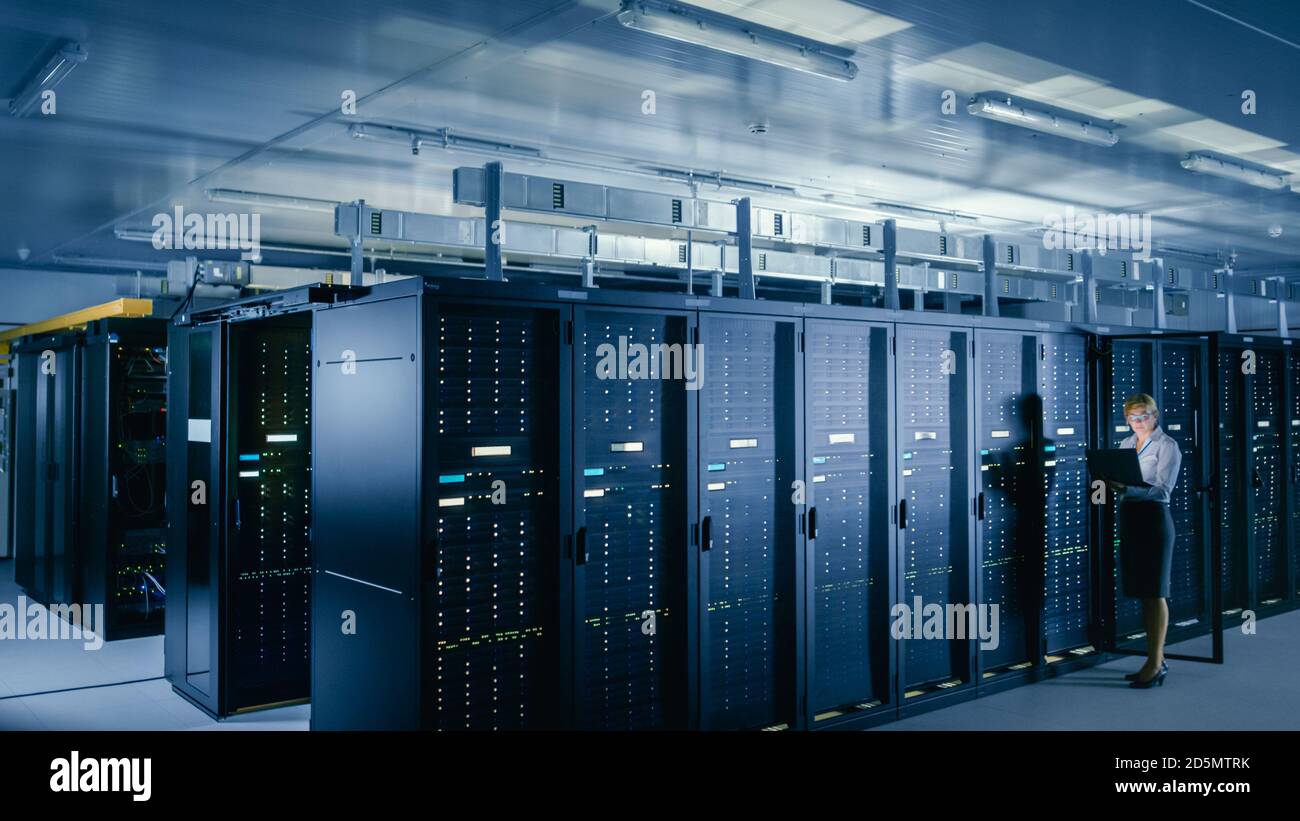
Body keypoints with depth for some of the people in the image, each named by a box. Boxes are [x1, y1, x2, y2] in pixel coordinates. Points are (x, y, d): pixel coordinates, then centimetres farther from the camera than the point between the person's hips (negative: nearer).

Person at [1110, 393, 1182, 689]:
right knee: (1142, 592, 9)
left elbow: (1162, 489, -16)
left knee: (1154, 593, -5)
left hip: (1154, 518, -7)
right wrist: (1110, 482, -8)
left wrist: (1128, 488, -30)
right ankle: (1157, 660, 18)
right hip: (1128, 517, 7)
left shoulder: (1167, 445, -5)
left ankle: (1154, 665, -1)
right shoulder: (1126, 444, 15)